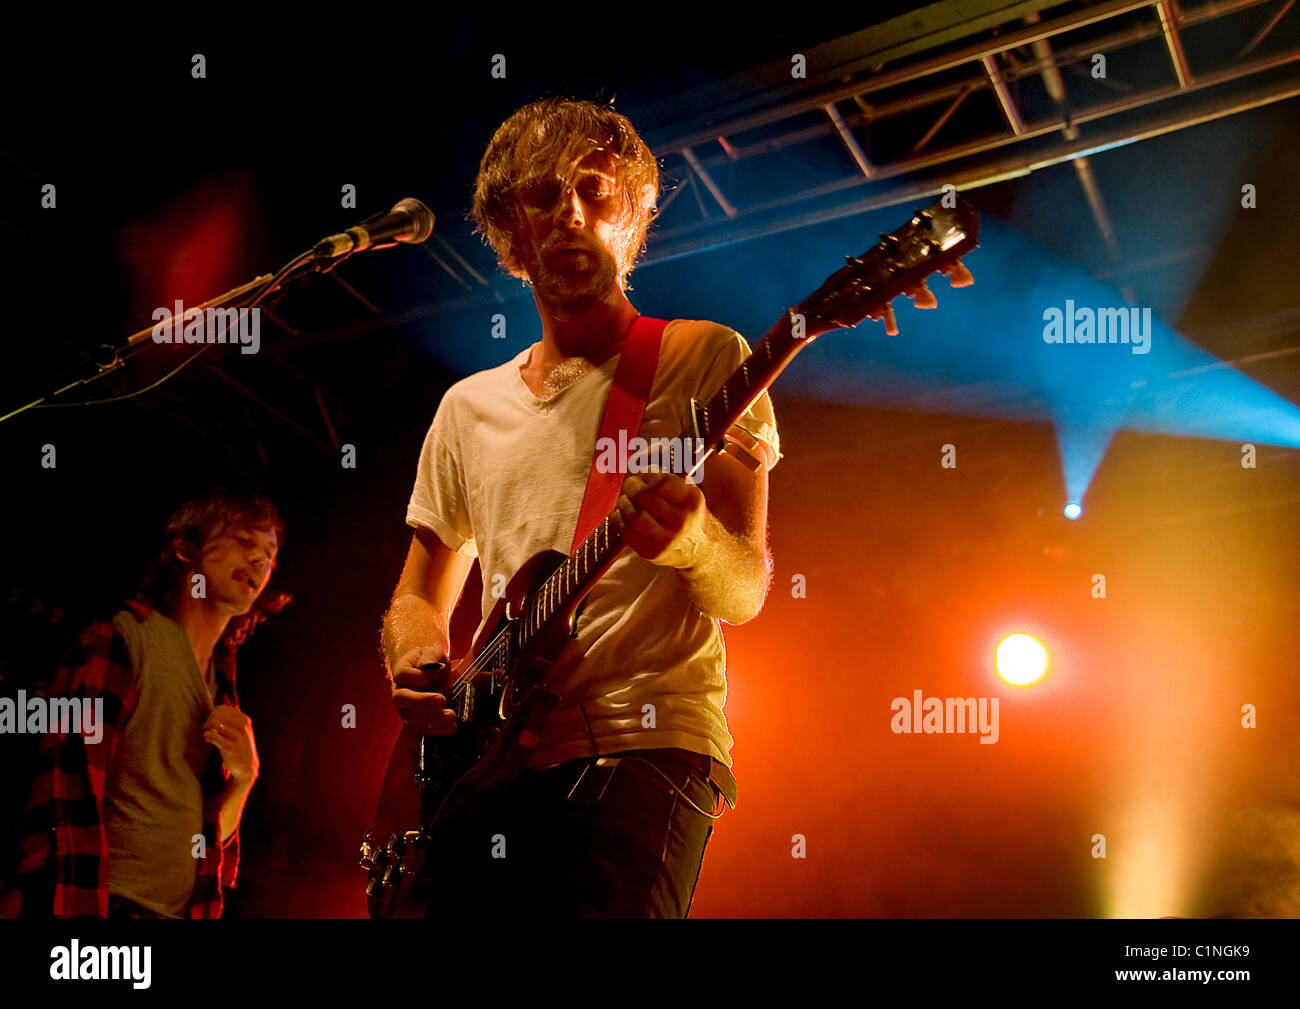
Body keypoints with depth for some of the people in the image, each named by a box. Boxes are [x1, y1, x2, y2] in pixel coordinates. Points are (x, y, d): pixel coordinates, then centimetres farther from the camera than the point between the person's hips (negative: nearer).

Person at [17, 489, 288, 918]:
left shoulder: (221, 684, 12)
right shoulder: (116, 643, -8)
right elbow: (65, 807, -16)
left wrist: (243, 778, -3)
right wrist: (77, 911, -23)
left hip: (187, 908, 6)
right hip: (108, 905, -6)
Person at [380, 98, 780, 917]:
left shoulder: (705, 358, 4)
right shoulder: (469, 407, 17)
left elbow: (746, 591, -2)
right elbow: (419, 597, 23)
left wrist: (691, 541, -25)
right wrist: (416, 664, 0)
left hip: (647, 745, -4)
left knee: (609, 907, -26)